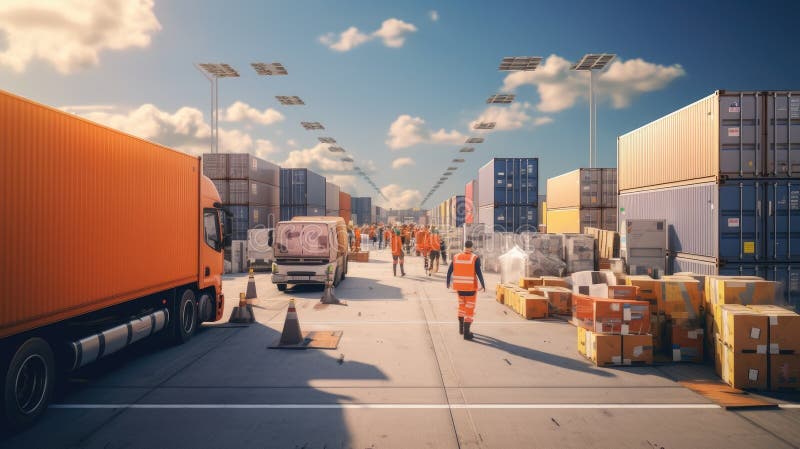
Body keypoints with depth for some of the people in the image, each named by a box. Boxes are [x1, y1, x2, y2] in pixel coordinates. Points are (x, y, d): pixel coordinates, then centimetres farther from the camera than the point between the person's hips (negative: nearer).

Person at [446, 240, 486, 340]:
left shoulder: (455, 257, 0)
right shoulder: (475, 258, -10)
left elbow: (449, 271, 3)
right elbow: (479, 273, -14)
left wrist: (448, 283, 17)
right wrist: (483, 285, -4)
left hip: (459, 286, 4)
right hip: (471, 287, -4)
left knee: (461, 304, 25)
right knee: (470, 309, 5)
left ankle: (461, 328, 32)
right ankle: (466, 333, 3)